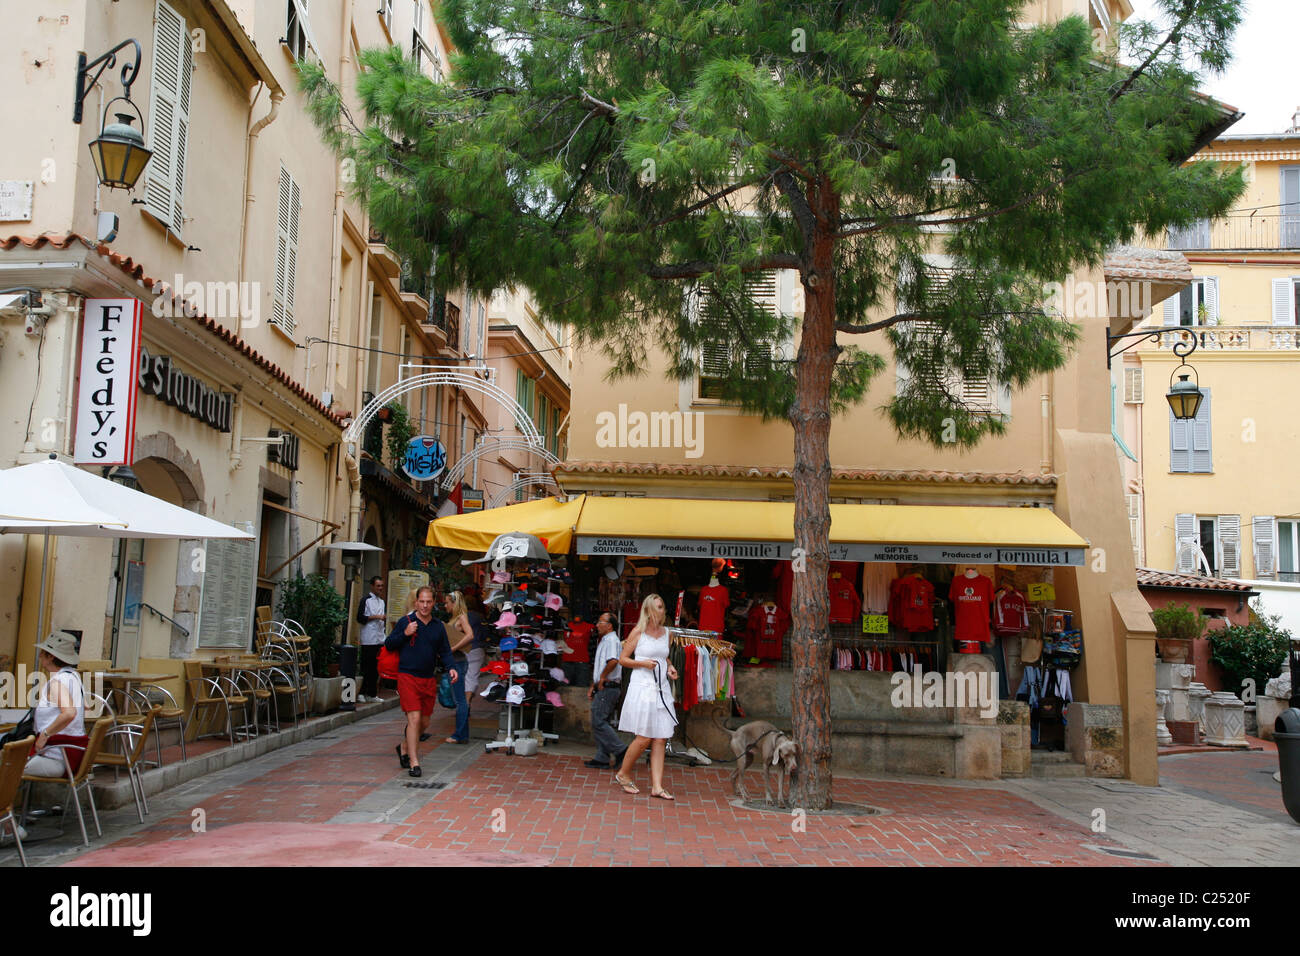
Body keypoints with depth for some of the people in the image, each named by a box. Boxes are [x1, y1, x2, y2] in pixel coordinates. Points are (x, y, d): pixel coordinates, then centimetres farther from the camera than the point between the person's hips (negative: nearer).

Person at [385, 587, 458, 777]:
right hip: (408, 677, -5)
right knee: (414, 718, -13)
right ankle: (414, 763, -6)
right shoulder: (405, 621, -1)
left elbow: (445, 652, 14)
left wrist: (451, 667, -4)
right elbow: (388, 644, 1)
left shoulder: (438, 626, 10)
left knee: (424, 722, 11)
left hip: (429, 680, 5)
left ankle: (404, 747, 36)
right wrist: (405, 634, -14)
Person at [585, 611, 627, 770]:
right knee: (599, 722, 10)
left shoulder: (611, 640, -12)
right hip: (604, 689, 10)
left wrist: (602, 678, -18)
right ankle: (601, 758, 13)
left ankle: (620, 751, -8)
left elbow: (613, 661, -30)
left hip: (608, 688, -10)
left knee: (598, 722, -12)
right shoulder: (604, 641, 21)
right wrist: (592, 687, 24)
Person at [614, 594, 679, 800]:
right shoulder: (638, 632, -3)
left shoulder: (666, 632, 12)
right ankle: (623, 774, 16)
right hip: (642, 688, -6)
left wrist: (670, 668, 9)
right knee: (645, 738, -6)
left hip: (661, 689, 6)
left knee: (660, 739, 1)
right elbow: (623, 659, 0)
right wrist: (642, 663, -14)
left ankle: (657, 786, 4)